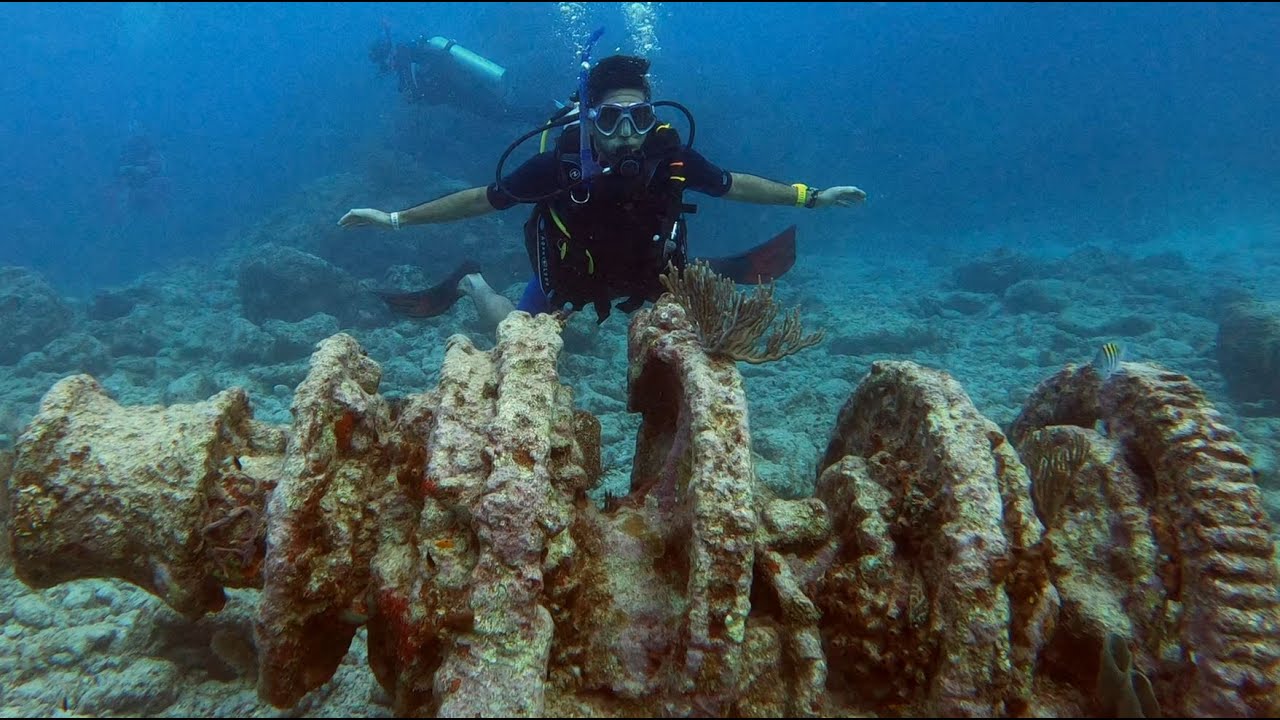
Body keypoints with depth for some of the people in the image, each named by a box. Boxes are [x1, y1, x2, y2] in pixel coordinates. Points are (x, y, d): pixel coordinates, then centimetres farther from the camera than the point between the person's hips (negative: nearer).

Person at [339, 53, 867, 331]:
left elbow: (734, 185, -12)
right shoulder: (560, 164, -36)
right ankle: (470, 285, 39)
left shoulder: (671, 157, -30)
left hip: (645, 270, 2)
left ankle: (713, 273, 43)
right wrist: (395, 219, -23)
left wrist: (811, 197, -8)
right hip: (570, 269, -2)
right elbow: (483, 198, -24)